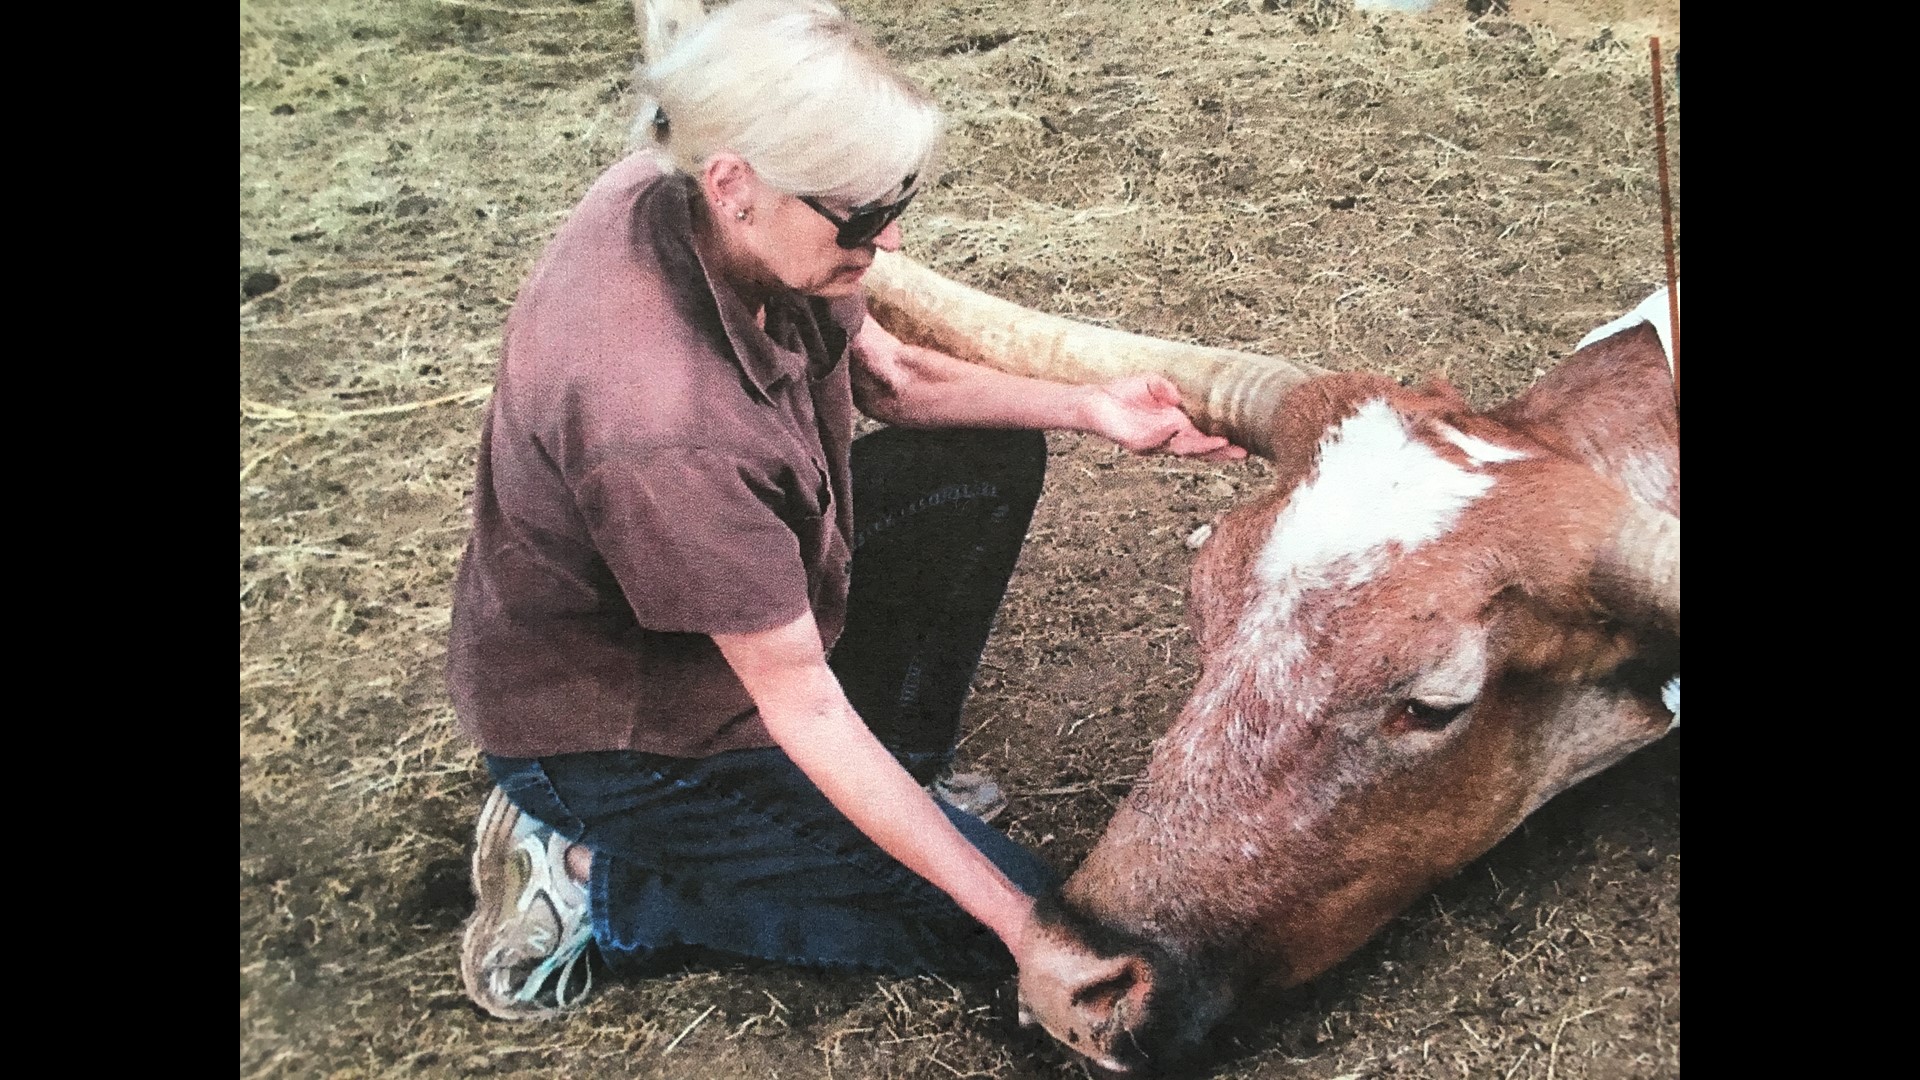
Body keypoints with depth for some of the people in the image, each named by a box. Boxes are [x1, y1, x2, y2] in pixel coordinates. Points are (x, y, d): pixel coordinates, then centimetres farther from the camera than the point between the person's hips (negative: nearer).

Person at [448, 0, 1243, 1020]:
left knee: (991, 456, 5)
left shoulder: (686, 198, -15)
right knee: (1002, 917, -5)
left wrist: (1086, 406, -9)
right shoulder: (663, 426, -40)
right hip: (612, 735, -8)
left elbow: (890, 377, 3)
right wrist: (1017, 920, -24)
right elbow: (805, 709, -30)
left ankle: (894, 773, 15)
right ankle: (596, 885, -1)